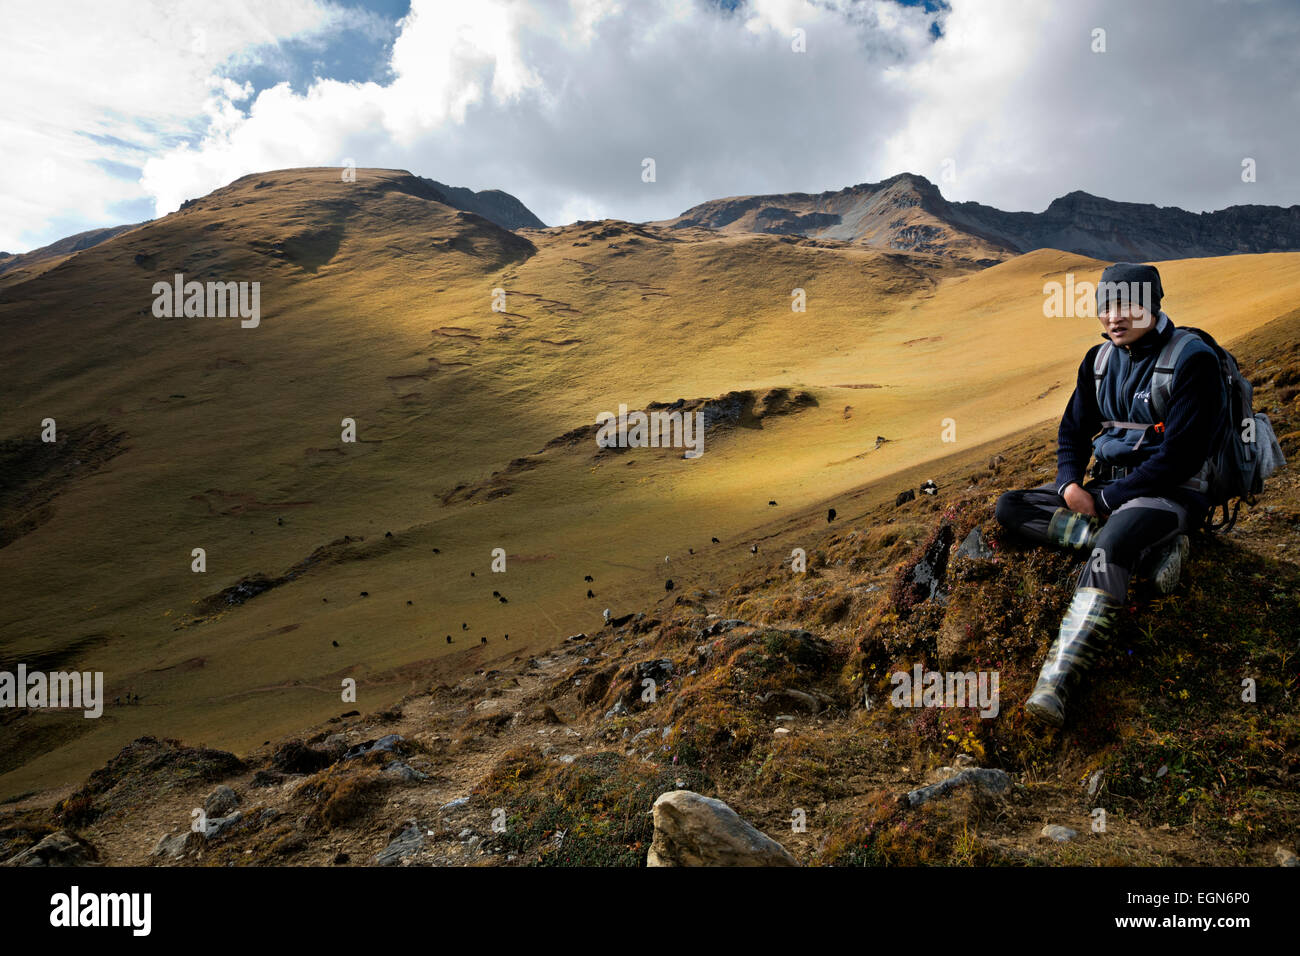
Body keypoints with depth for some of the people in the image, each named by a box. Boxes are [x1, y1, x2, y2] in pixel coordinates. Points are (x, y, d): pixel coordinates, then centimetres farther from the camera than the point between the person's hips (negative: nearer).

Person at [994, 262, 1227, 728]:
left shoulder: (1192, 359, -13)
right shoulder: (1100, 359, 9)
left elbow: (1180, 457, -18)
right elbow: (1073, 430, 16)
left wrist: (1106, 500, -17)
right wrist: (1070, 482, -6)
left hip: (1169, 493, -8)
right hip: (1106, 485, 8)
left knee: (1111, 546, -39)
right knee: (1010, 507, -8)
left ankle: (1055, 683, -50)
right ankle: (1148, 550, -19)